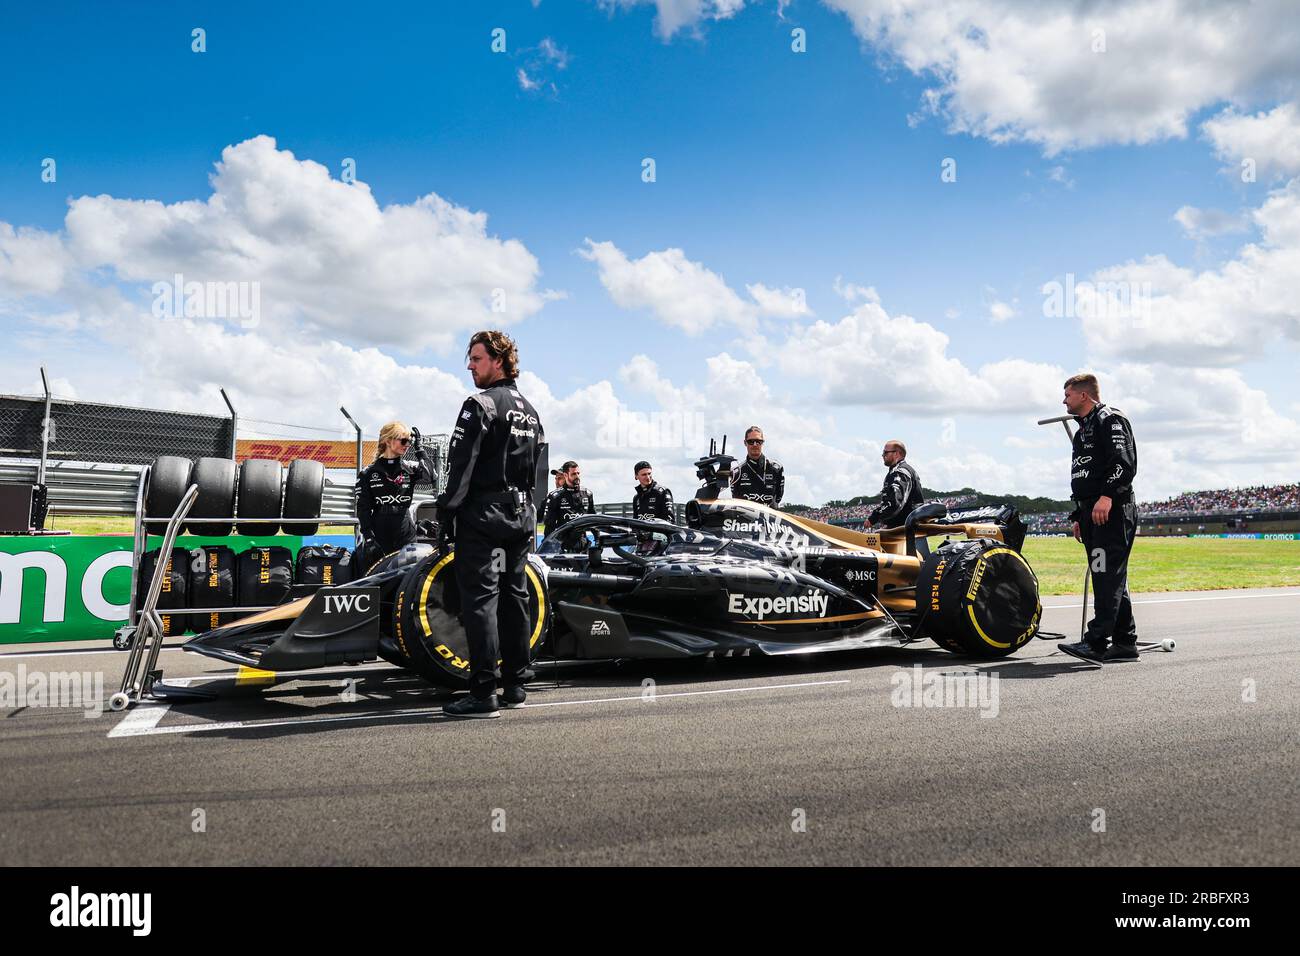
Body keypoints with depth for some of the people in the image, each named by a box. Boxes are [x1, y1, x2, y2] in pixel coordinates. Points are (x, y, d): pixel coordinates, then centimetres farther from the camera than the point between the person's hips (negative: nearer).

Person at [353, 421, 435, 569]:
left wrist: (419, 446, -6)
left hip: (406, 536, 1)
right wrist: (369, 538, -9)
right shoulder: (368, 474, 4)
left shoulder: (410, 469, 8)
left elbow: (430, 475, -13)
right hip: (379, 536, -1)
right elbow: (362, 508, 1)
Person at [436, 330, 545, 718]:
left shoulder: (480, 404, -10)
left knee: (480, 599, -7)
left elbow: (462, 464, -15)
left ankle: (484, 693, -8)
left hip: (483, 513, -8)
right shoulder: (530, 411, 16)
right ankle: (515, 685, 18)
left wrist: (448, 508, -6)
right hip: (521, 513, 8)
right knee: (514, 597, 12)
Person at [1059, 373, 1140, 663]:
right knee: (1110, 580, 9)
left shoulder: (1110, 420, -3)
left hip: (1112, 511, -10)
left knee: (1107, 577, -14)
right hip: (1091, 513, 10)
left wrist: (1107, 496, -29)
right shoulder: (1083, 430, 26)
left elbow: (1124, 464, -18)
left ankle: (1095, 642, -20)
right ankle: (1124, 643, 14)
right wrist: (1078, 516, 25)